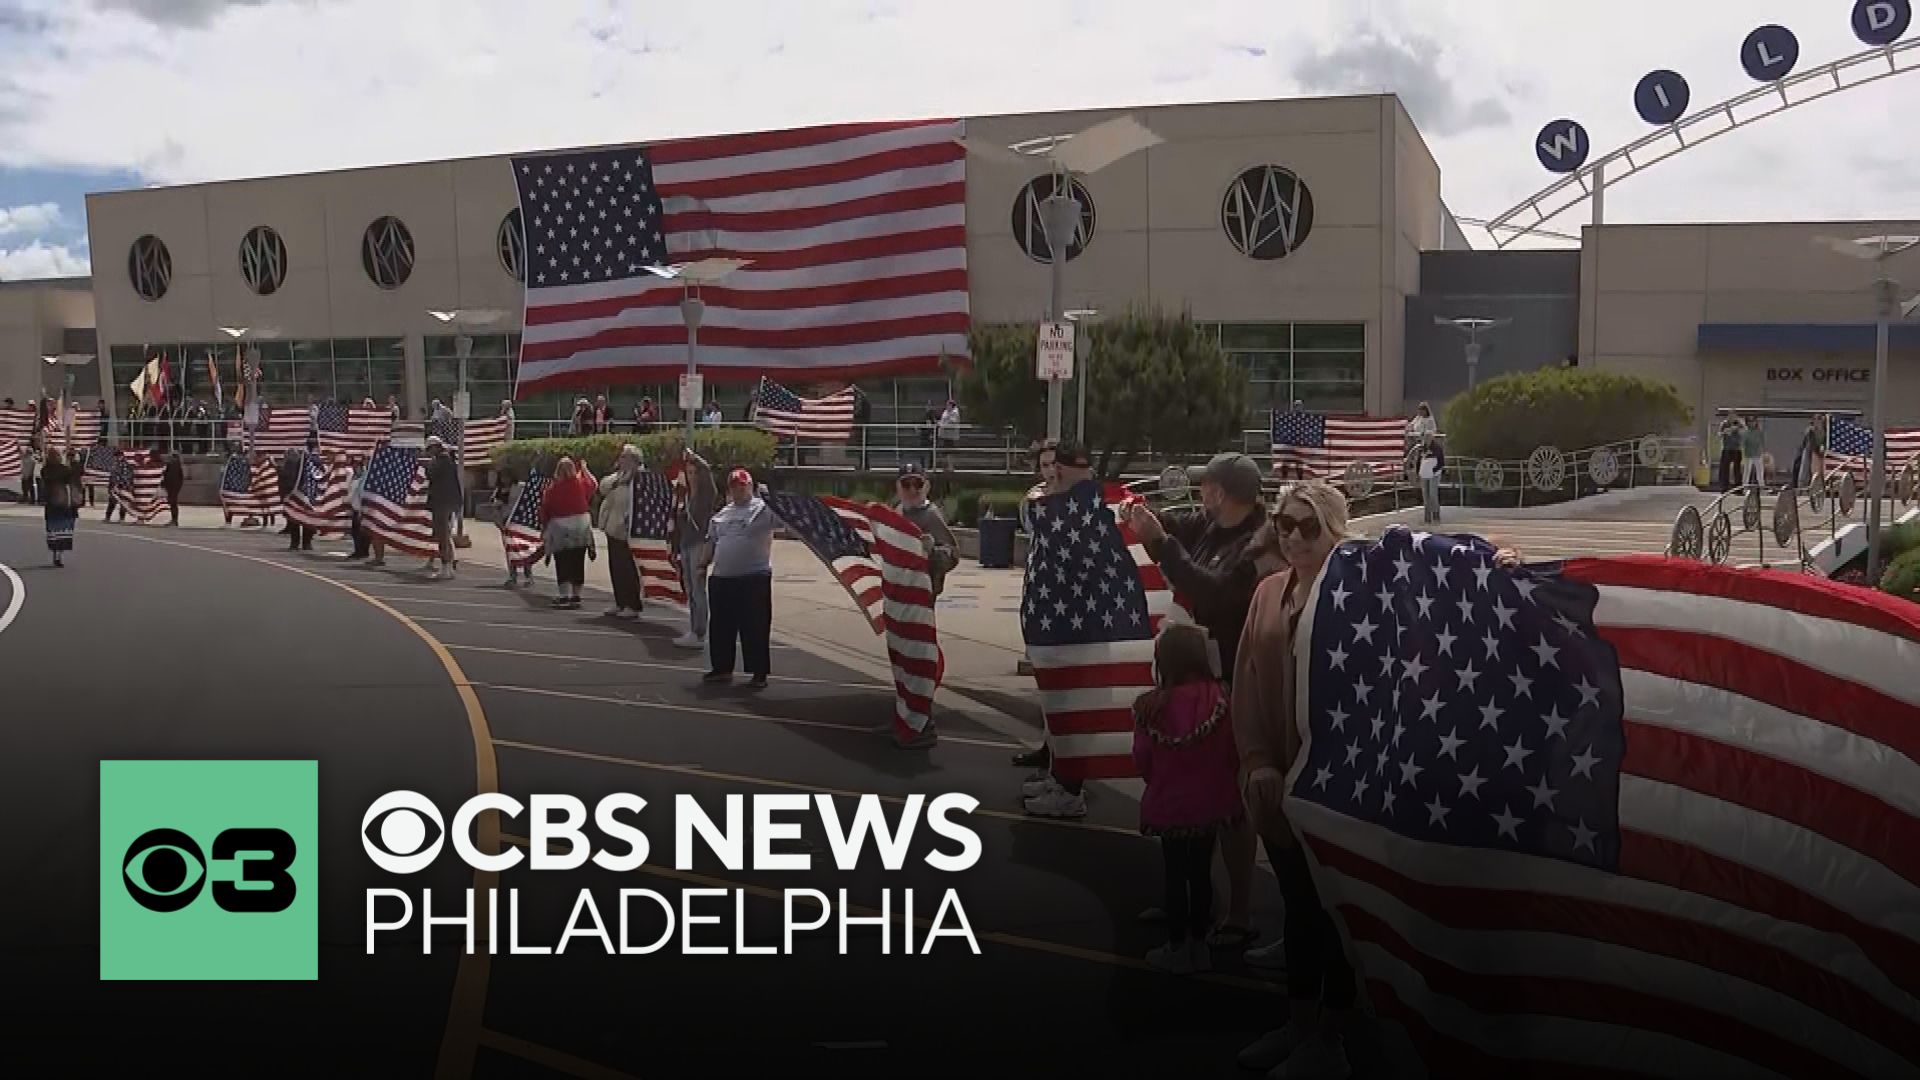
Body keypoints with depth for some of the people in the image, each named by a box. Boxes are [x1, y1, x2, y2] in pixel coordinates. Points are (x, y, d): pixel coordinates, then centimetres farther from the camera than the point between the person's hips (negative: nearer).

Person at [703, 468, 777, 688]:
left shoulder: (764, 508, -3)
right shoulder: (722, 513, 16)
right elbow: (711, 541, 22)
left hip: (754, 578, -6)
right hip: (721, 578, 6)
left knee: (755, 628, -2)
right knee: (721, 626, 13)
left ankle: (759, 673, 6)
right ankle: (722, 668, 26)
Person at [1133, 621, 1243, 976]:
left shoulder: (1150, 705, -17)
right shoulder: (1221, 697, -15)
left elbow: (1142, 760, -8)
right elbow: (1234, 752, -6)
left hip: (1168, 804, -1)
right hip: (1211, 802, 1)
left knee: (1175, 874, 13)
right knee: (1201, 872, 15)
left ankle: (1178, 948, 21)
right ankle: (1199, 946, 26)